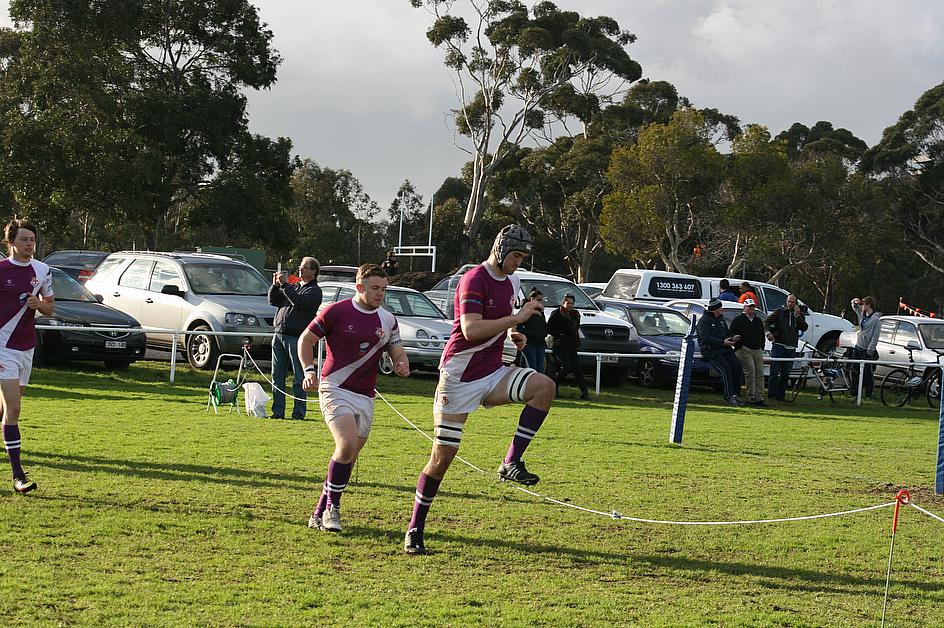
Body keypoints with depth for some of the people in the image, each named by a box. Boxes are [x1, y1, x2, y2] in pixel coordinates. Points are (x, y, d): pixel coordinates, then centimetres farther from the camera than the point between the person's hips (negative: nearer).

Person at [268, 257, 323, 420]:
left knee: (299, 378, -3)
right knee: (277, 376, 7)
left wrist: (284, 284, -15)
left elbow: (299, 302, -18)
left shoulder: (314, 290, -2)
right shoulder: (293, 286, 20)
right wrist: (275, 285, 2)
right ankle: (278, 411, 11)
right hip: (279, 335, 7)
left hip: (296, 337, -7)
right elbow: (274, 301, 17)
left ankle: (299, 412, 1)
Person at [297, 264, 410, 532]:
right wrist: (309, 370, -11)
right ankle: (332, 507, -9)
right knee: (347, 444, -24)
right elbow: (306, 339, 3)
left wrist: (402, 365, -8)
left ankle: (320, 514, 18)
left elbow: (398, 352, 15)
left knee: (348, 457, 5)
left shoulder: (387, 320, 8)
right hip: (335, 389, -5)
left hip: (365, 397, 6)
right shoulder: (336, 311, -6)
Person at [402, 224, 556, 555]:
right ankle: (415, 528, 8)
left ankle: (511, 463, -16)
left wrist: (511, 334, 8)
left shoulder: (510, 282, 11)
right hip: (460, 378, -7)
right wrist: (517, 317, -26)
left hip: (492, 375, 7)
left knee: (544, 386, -20)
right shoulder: (474, 280, -14)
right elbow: (471, 329, -28)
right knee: (442, 456, -5)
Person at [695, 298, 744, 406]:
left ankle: (735, 394, -5)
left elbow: (727, 332, 29)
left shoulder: (721, 319, 21)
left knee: (736, 366, -11)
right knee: (725, 368, -25)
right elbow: (706, 337, -17)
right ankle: (729, 396, -25)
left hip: (725, 348, 7)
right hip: (710, 350, -7)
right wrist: (722, 342, -24)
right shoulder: (704, 321, -5)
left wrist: (732, 337, 4)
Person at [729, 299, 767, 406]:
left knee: (760, 373, -2)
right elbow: (732, 334, -1)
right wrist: (739, 346, -9)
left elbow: (762, 335, 30)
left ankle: (759, 398, -2)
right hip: (744, 350, -6)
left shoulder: (758, 321, 23)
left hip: (757, 350, 6)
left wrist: (761, 347, 16)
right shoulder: (738, 320, 4)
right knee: (750, 372, -17)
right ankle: (751, 397, -16)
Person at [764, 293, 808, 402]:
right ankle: (772, 394, -7)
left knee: (785, 373, 6)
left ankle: (781, 395, 11)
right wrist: (768, 332, -15)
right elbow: (767, 321, 3)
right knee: (774, 371, -7)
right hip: (778, 345, -4)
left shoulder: (800, 314, 13)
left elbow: (804, 328, 1)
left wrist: (797, 316, -8)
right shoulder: (779, 311, 5)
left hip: (791, 348, 4)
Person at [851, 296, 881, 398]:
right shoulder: (862, 314, 8)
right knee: (856, 371, 11)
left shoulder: (876, 319, -14)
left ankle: (869, 393, 4)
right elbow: (855, 308, 28)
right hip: (858, 347, 8)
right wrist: (855, 302, 5)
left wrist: (870, 349, -19)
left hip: (867, 350, -8)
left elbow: (875, 336, -16)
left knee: (868, 373, -4)